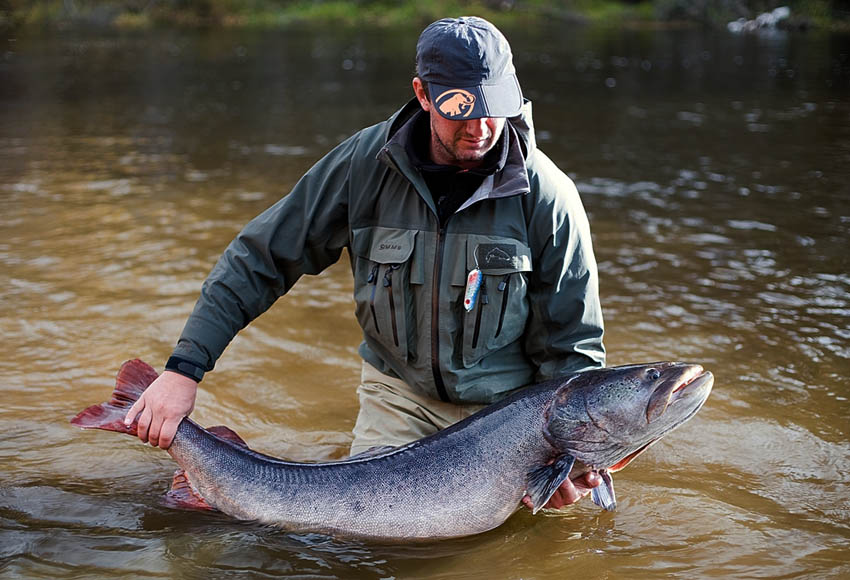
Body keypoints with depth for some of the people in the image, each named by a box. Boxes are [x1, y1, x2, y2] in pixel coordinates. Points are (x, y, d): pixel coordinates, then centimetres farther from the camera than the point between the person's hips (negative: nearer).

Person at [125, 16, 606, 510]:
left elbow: (572, 341, -7)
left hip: (505, 402, 0)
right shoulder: (365, 163, -14)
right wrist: (184, 369, -15)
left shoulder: (546, 194, -16)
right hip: (399, 392, 0)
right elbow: (260, 258, -8)